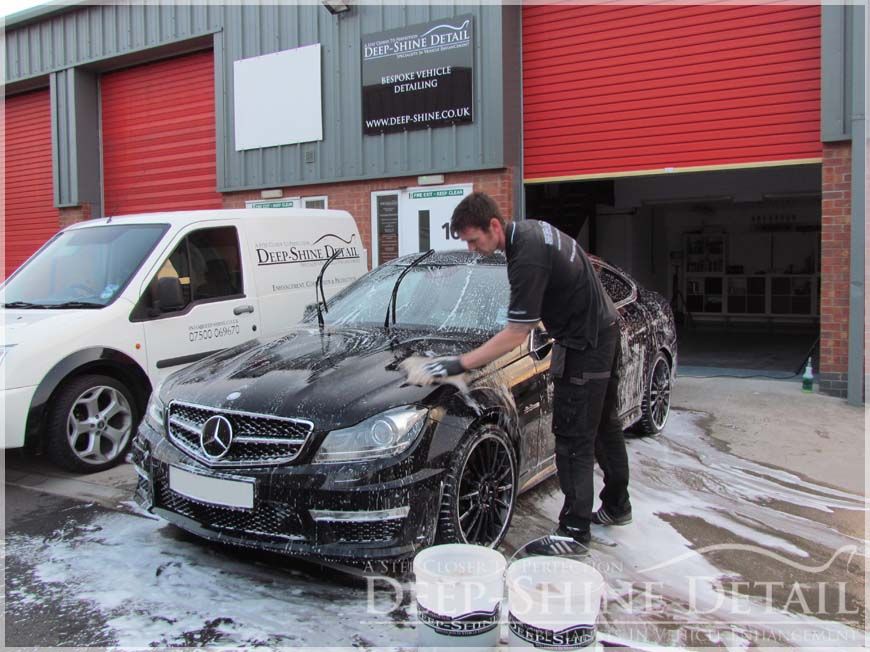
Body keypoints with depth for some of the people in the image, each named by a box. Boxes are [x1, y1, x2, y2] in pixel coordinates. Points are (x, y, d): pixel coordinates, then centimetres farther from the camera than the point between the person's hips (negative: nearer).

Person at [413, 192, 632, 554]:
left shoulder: (528, 259, -28)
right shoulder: (529, 229, 2)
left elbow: (515, 336, -26)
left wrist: (458, 364, -25)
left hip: (584, 344, -10)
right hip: (604, 330, 10)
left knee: (574, 437, -4)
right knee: (603, 425, 19)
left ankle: (575, 529, 5)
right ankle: (617, 506, 33)